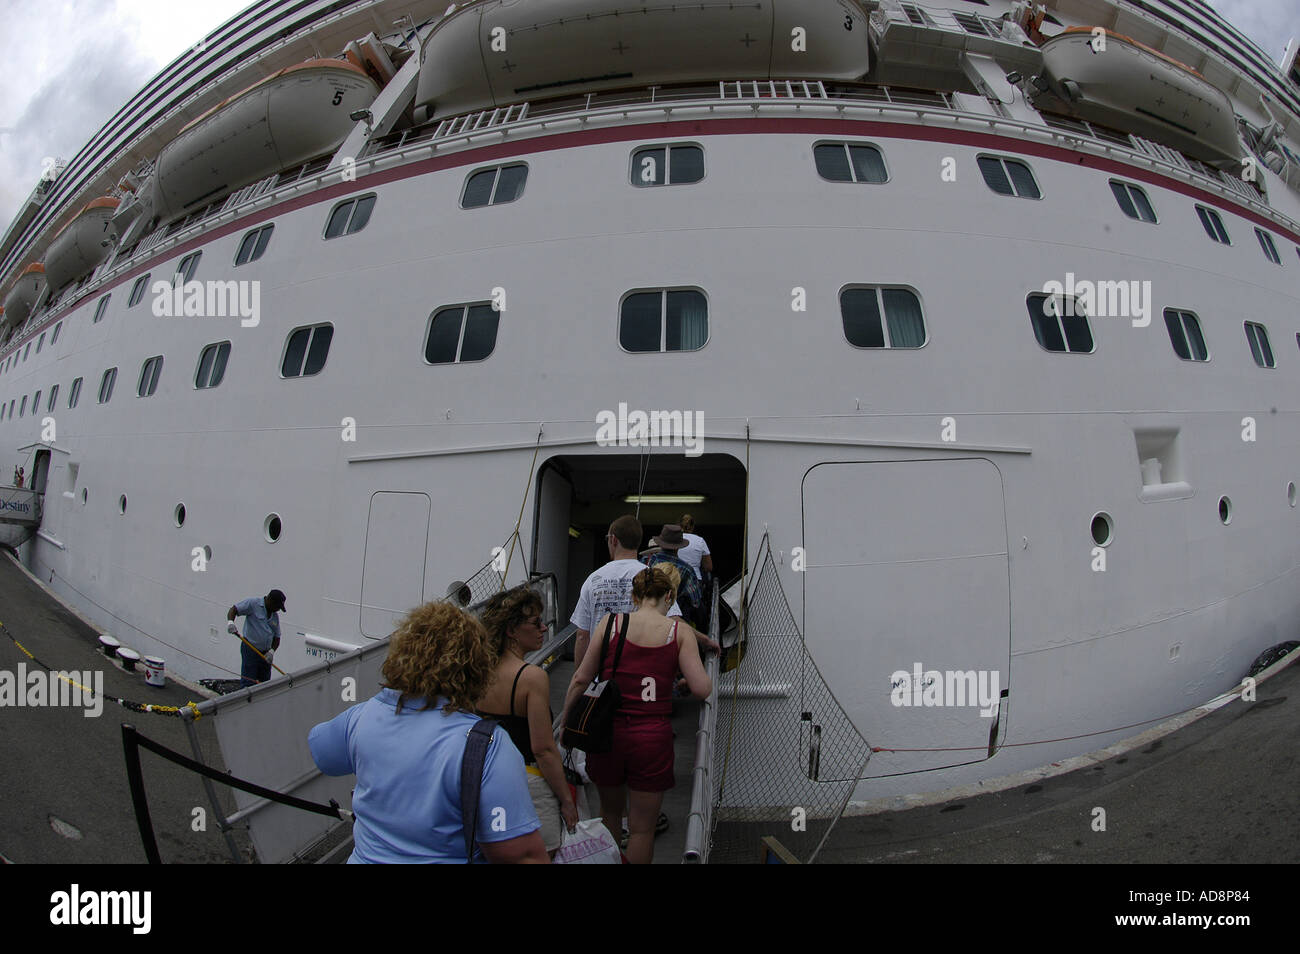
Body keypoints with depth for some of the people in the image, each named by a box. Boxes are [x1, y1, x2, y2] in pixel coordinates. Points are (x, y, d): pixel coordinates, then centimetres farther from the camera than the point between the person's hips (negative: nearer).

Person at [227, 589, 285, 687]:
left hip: (265, 654, 6)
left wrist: (272, 651, -3)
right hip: (250, 651, -6)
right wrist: (230, 622, -32)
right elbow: (234, 609, -12)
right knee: (248, 683, -9)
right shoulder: (253, 603, -5)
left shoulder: (275, 615, 12)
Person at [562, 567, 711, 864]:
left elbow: (581, 679, -1)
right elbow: (701, 689, -9)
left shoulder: (610, 623, -1)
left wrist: (565, 722, 11)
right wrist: (707, 678, 14)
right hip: (653, 736, -2)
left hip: (607, 730, 2)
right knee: (642, 828, 12)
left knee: (609, 811, 26)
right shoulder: (680, 631, -3)